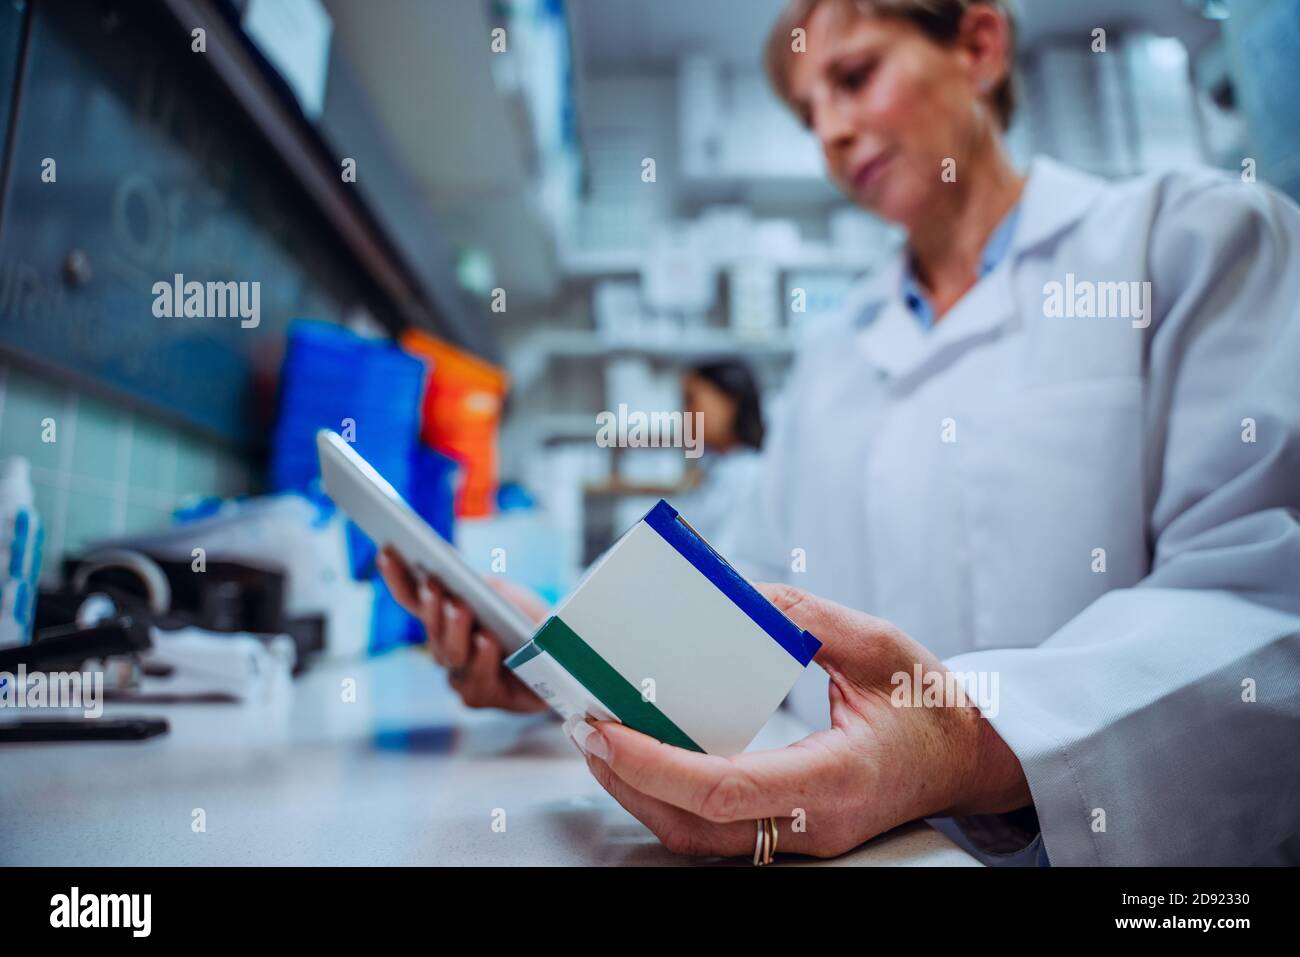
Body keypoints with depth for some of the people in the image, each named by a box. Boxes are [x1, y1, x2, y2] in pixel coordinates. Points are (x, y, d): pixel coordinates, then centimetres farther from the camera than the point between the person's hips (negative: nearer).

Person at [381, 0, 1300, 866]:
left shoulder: (1203, 236, 1)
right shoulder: (830, 358, 16)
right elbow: (755, 597, 13)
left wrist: (984, 752, -28)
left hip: (1114, 845, -2)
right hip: (853, 838, 3)